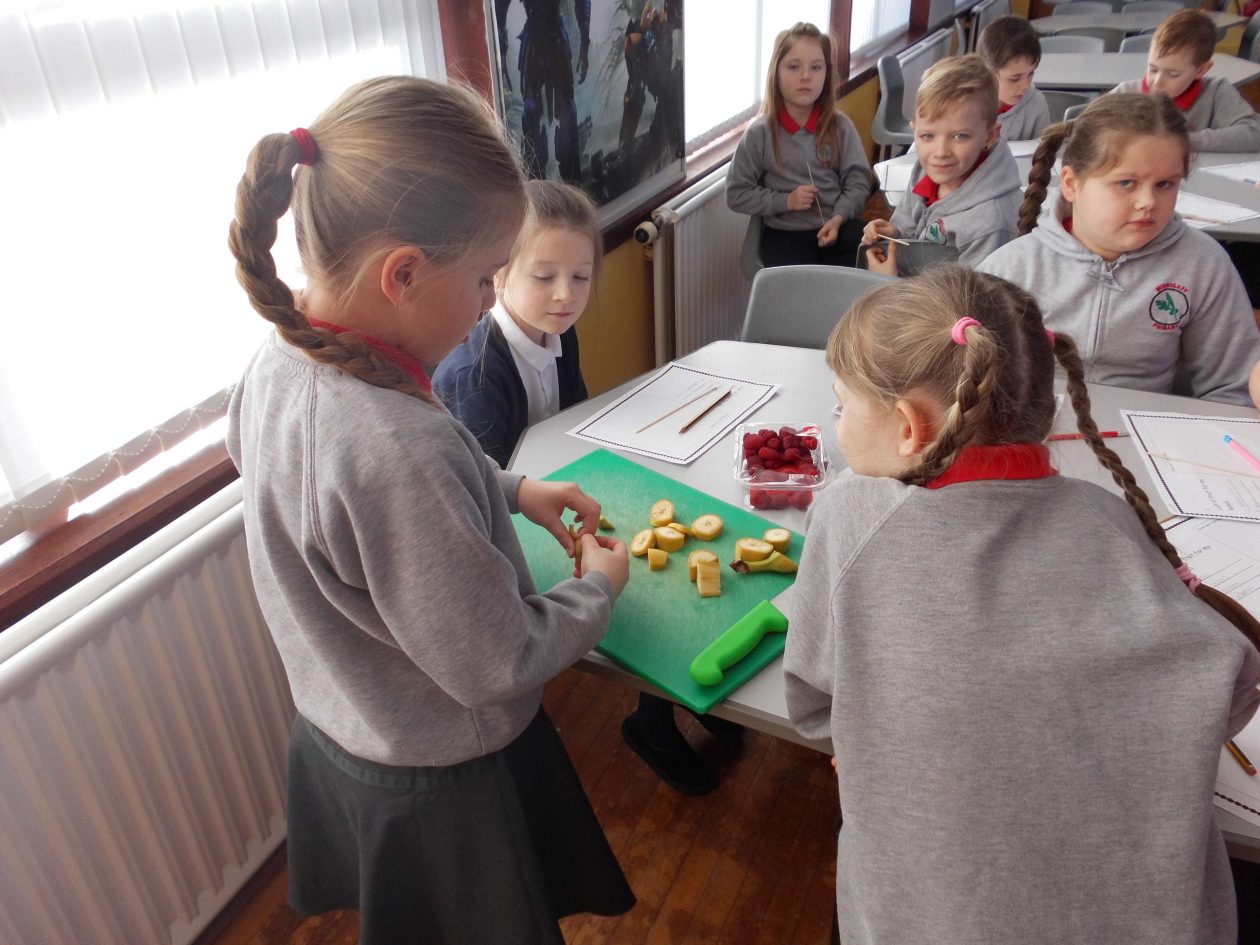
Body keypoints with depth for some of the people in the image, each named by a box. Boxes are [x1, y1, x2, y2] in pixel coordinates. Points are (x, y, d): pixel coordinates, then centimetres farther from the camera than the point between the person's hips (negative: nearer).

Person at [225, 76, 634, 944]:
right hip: (440, 786, -7)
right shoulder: (396, 446, -40)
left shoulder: (281, 362, -12)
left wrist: (508, 490, 3)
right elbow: (497, 669, -29)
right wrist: (598, 586, -12)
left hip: (336, 736, 8)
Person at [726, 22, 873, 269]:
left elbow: (859, 179, 2)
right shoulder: (760, 132, -4)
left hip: (838, 226, 3)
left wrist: (839, 217, -16)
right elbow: (737, 194, -1)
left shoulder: (839, 125, 2)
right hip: (785, 233, -2)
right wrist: (785, 201, -13)